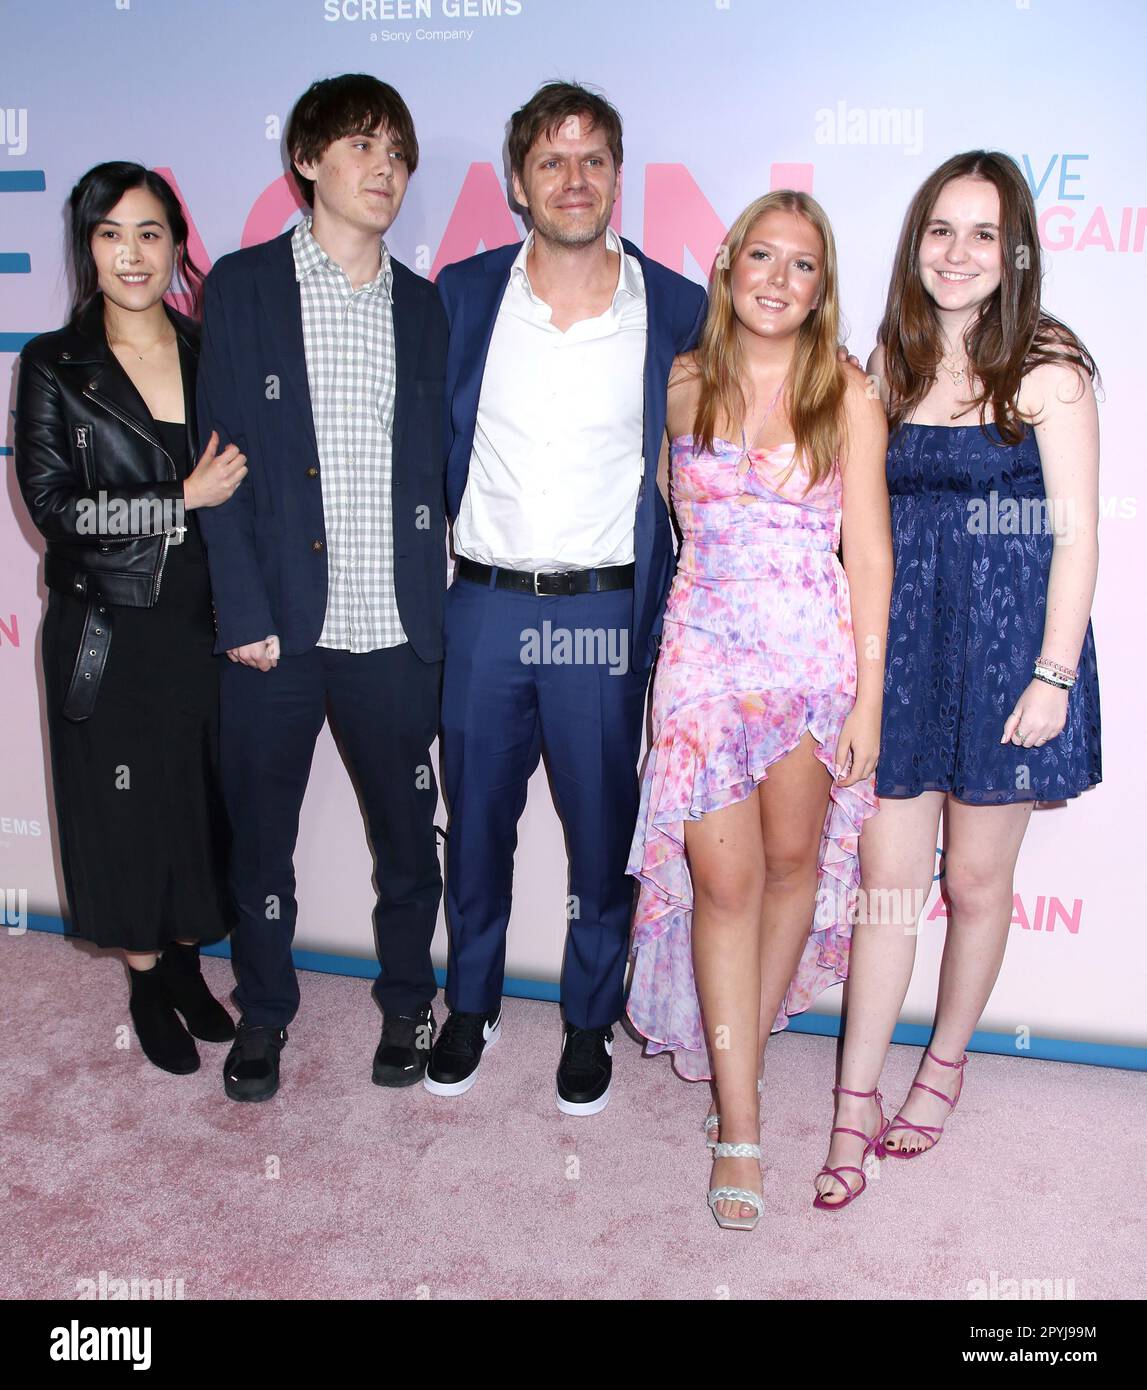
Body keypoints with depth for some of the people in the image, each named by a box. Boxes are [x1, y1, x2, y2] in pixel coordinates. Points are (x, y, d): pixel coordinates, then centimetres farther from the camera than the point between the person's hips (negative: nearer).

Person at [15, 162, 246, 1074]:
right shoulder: (55, 367, -2)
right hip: (109, 633, -2)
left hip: (205, 624, 3)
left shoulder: (212, 355, 5)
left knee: (203, 804, 11)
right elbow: (53, 504, -10)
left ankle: (186, 964, 33)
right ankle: (149, 985, 28)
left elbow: (242, 484, 10)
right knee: (126, 810, 8)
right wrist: (184, 501, -16)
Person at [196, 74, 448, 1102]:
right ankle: (264, 1011, 32)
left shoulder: (424, 306, 10)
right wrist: (245, 614, -10)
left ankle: (407, 1002, 33)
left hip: (395, 630, 2)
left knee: (408, 832, 11)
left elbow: (438, 467, 10)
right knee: (260, 831, 11)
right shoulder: (243, 286, 2)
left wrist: (436, 609, 1)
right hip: (278, 623, -1)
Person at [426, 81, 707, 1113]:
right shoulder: (463, 294, 3)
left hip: (605, 613, -1)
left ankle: (591, 1021, 30)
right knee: (476, 820, 13)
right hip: (483, 603, 2)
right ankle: (472, 1006, 34)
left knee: (602, 831, 9)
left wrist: (668, 604, 1)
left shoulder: (679, 311, 0)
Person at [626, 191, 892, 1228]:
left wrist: (870, 694, -6)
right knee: (724, 879, -3)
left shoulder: (847, 393, 0)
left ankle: (741, 1050, 34)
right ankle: (740, 1125, 6)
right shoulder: (683, 386, 6)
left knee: (794, 861, 9)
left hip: (817, 655, 0)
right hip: (705, 655, 0)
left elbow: (869, 550, -2)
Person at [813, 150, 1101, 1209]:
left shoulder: (1045, 368, -4)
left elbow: (1075, 533, -6)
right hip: (900, 643, 3)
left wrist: (1054, 674, -13)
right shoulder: (890, 362, 9)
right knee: (888, 879, 4)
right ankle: (855, 1109, 13)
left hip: (1007, 643, -3)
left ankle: (947, 1063, 33)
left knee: (976, 881, 10)